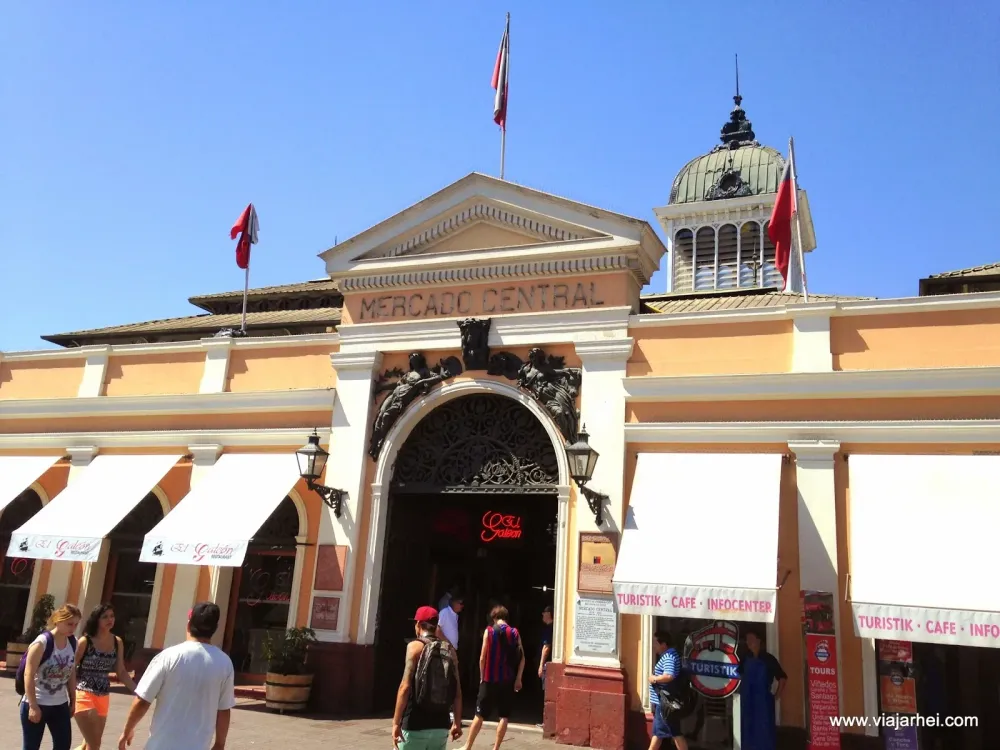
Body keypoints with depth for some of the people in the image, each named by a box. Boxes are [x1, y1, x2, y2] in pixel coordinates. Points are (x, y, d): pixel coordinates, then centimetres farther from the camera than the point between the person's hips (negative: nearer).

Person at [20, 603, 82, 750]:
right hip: (36, 704, -6)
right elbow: (29, 675, -18)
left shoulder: (73, 643, 1)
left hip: (60, 705, 6)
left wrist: (73, 701, 11)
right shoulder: (42, 643, -17)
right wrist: (33, 706, -20)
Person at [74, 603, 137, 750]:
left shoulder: (117, 642, 4)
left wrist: (137, 691, -2)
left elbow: (121, 672, 8)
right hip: (84, 695, -6)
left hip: (103, 697, 6)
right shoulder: (85, 641, -11)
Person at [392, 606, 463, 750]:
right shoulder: (449, 649, 9)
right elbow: (457, 691, 9)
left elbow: (406, 686, -13)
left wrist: (396, 722, -12)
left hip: (415, 725, -5)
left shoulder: (415, 646, -5)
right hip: (441, 725, 5)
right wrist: (457, 722, 17)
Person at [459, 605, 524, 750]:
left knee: (479, 715, 8)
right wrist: (518, 679, 4)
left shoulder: (489, 631, -3)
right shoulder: (515, 633, 3)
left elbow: (483, 658, -5)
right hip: (508, 681, 1)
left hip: (490, 680, -1)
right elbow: (522, 658, -2)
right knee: (504, 717, 7)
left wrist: (482, 677, 7)